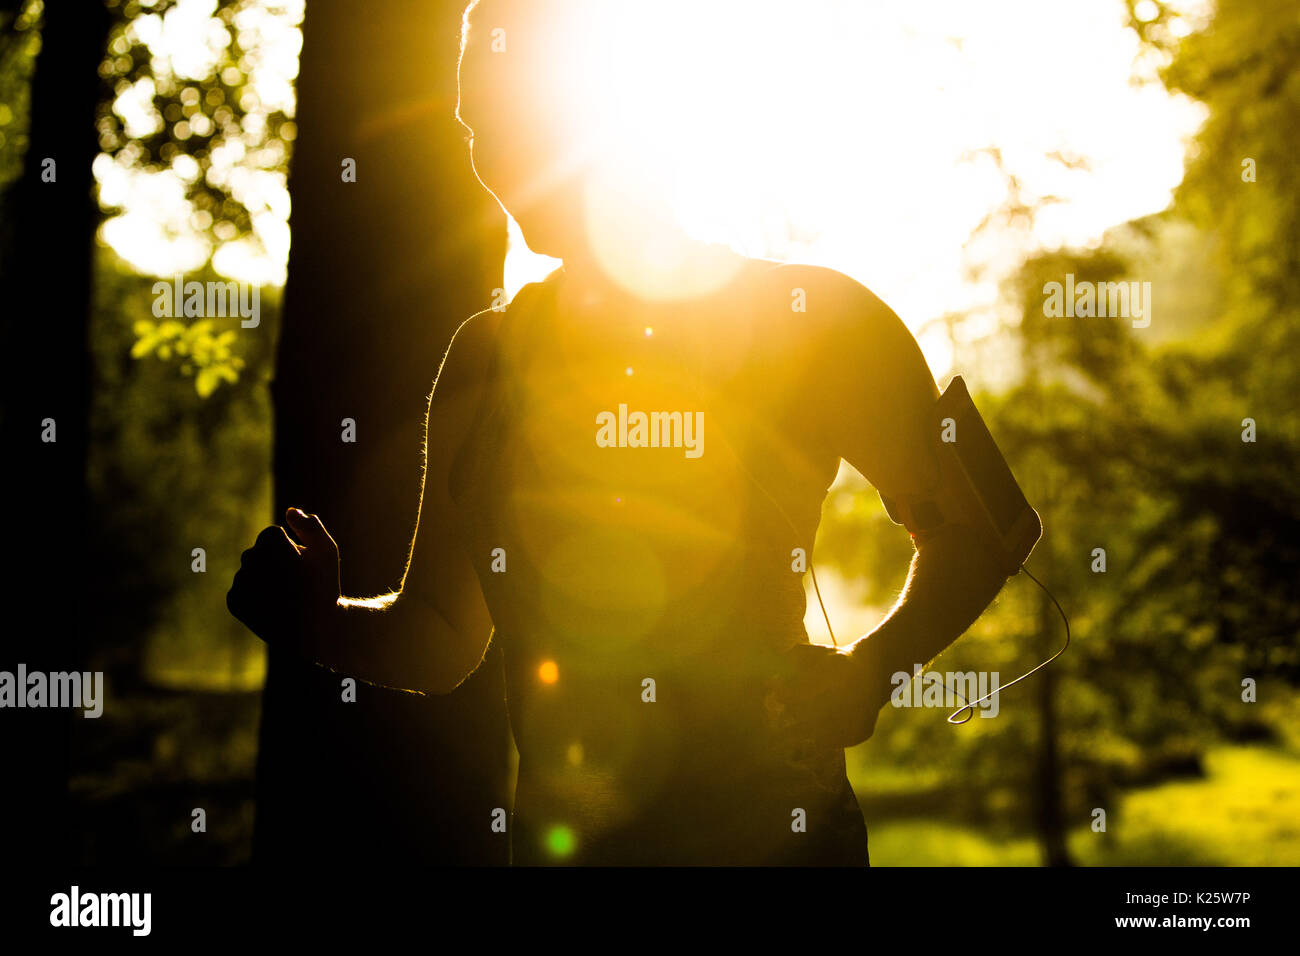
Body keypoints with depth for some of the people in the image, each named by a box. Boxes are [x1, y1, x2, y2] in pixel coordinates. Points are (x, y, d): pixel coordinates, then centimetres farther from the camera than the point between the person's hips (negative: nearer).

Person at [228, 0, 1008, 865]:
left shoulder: (811, 320, -4)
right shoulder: (485, 357, 7)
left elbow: (973, 527, 4)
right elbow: (439, 640, 12)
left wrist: (871, 666, -11)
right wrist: (323, 621, -8)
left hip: (767, 829, -4)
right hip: (555, 832, 4)